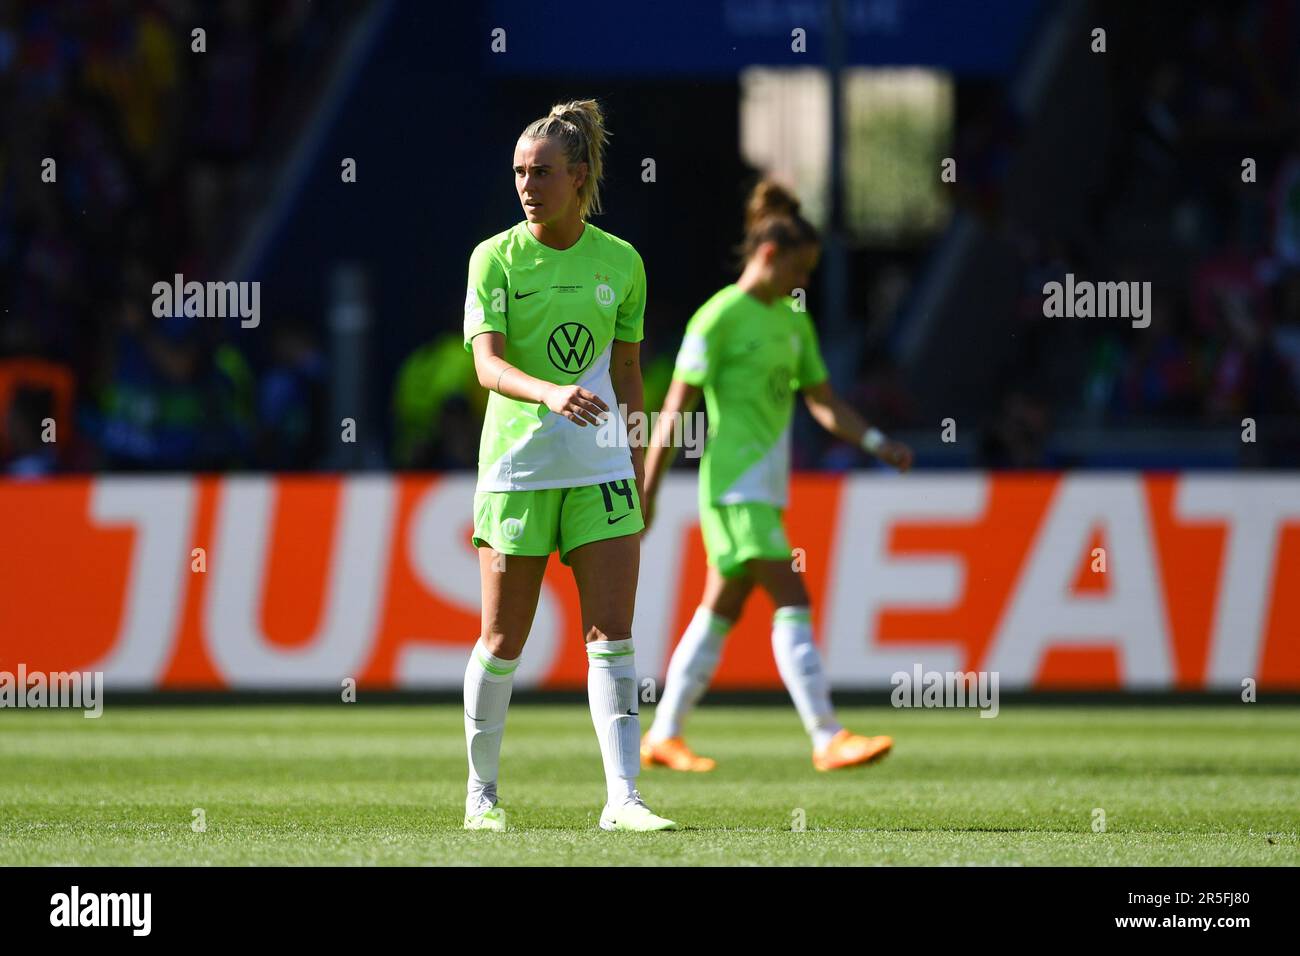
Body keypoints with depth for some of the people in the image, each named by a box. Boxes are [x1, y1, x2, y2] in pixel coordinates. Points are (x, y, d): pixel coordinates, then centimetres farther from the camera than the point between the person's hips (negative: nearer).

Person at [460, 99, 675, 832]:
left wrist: (638, 475, 14)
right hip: (518, 464, -2)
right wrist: (550, 393, -35)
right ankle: (482, 792, 19)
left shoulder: (621, 262, 4)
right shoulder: (496, 258, -4)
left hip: (601, 469, 2)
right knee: (504, 641, 3)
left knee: (613, 633, -7)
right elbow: (488, 364, -16)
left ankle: (623, 797, -10)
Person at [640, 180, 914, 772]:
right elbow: (676, 408, -11)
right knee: (793, 603, -14)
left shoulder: (793, 321, 14)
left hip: (766, 489, 9)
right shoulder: (719, 317, -11)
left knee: (720, 613, 12)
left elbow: (822, 401, 19)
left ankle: (662, 737, 20)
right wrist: (647, 490, -12)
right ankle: (827, 740, -17)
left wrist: (879, 444, 6)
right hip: (735, 486, -9)